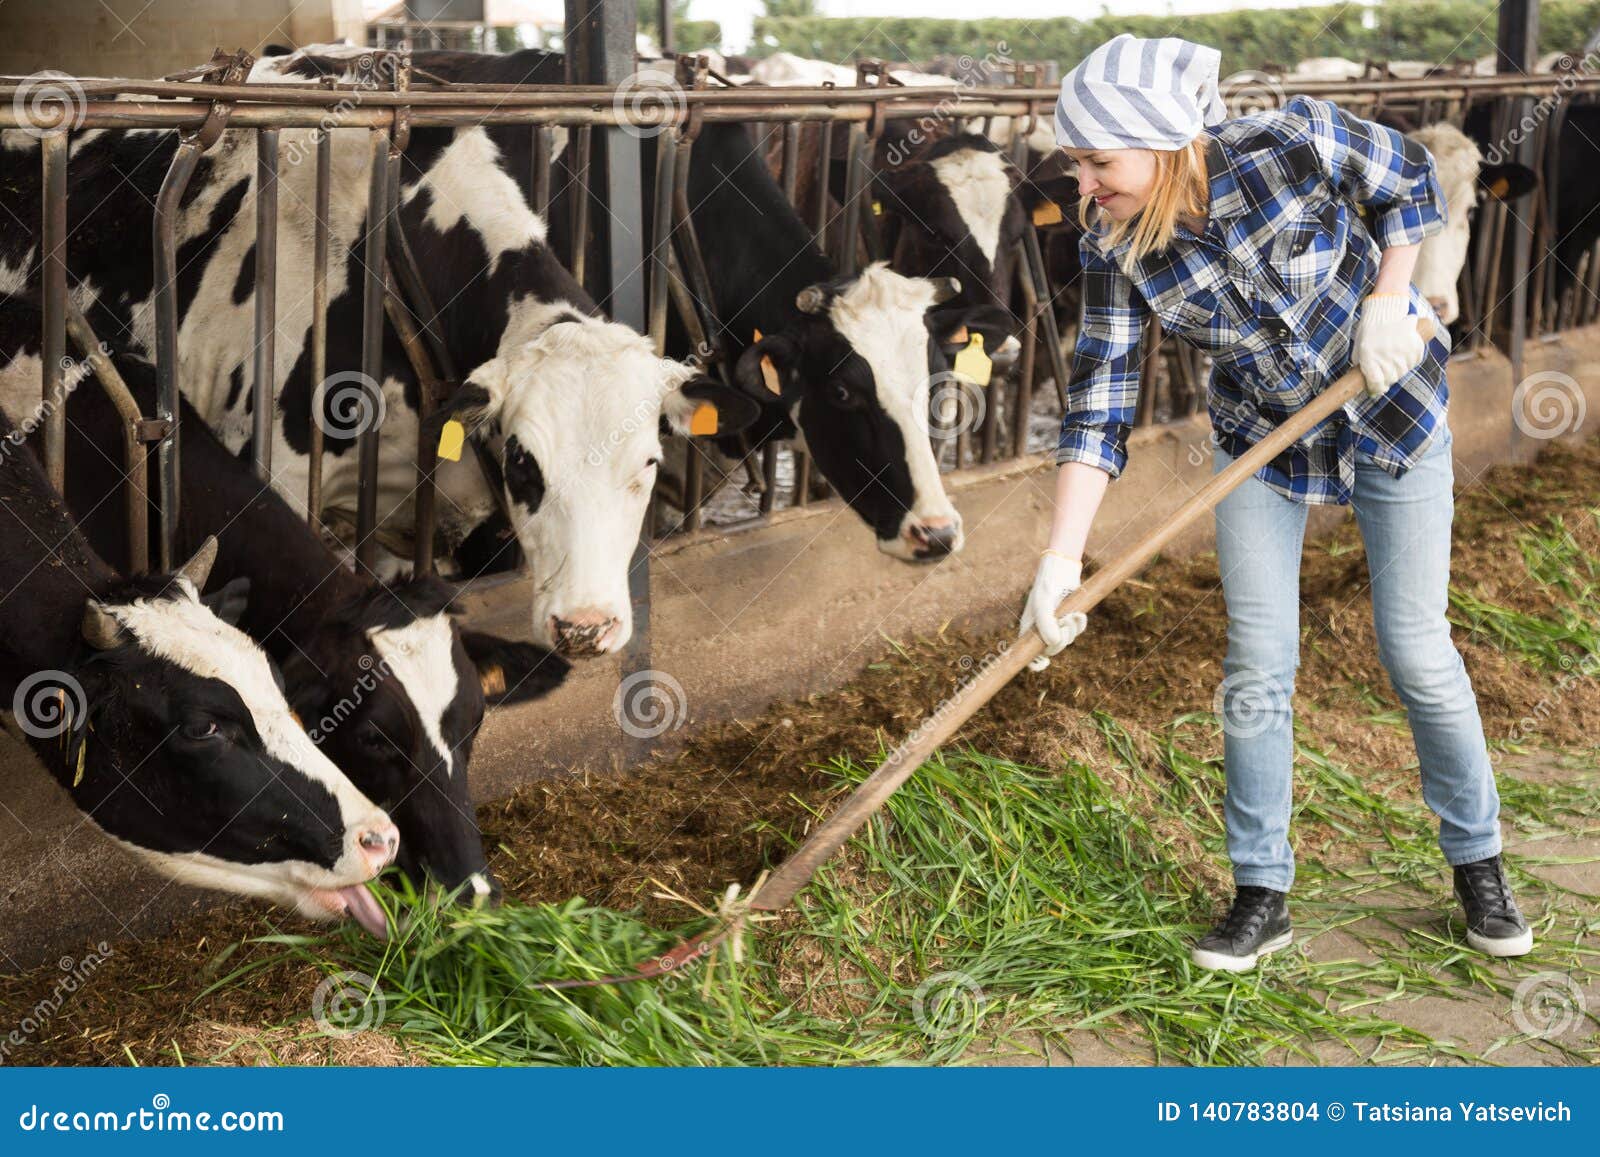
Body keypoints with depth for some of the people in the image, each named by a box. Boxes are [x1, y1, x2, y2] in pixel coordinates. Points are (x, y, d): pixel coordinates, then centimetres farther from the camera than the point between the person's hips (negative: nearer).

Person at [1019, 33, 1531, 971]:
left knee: (1417, 650, 2)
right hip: (1261, 439, 3)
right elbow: (1100, 403, -18)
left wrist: (1388, 300, -19)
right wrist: (1062, 557, -24)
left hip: (1391, 411, -2)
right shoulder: (1113, 247, -19)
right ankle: (1263, 895, 14)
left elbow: (1408, 179, -8)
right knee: (1257, 667, -1)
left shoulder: (1294, 145, -28)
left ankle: (1479, 861, 23)